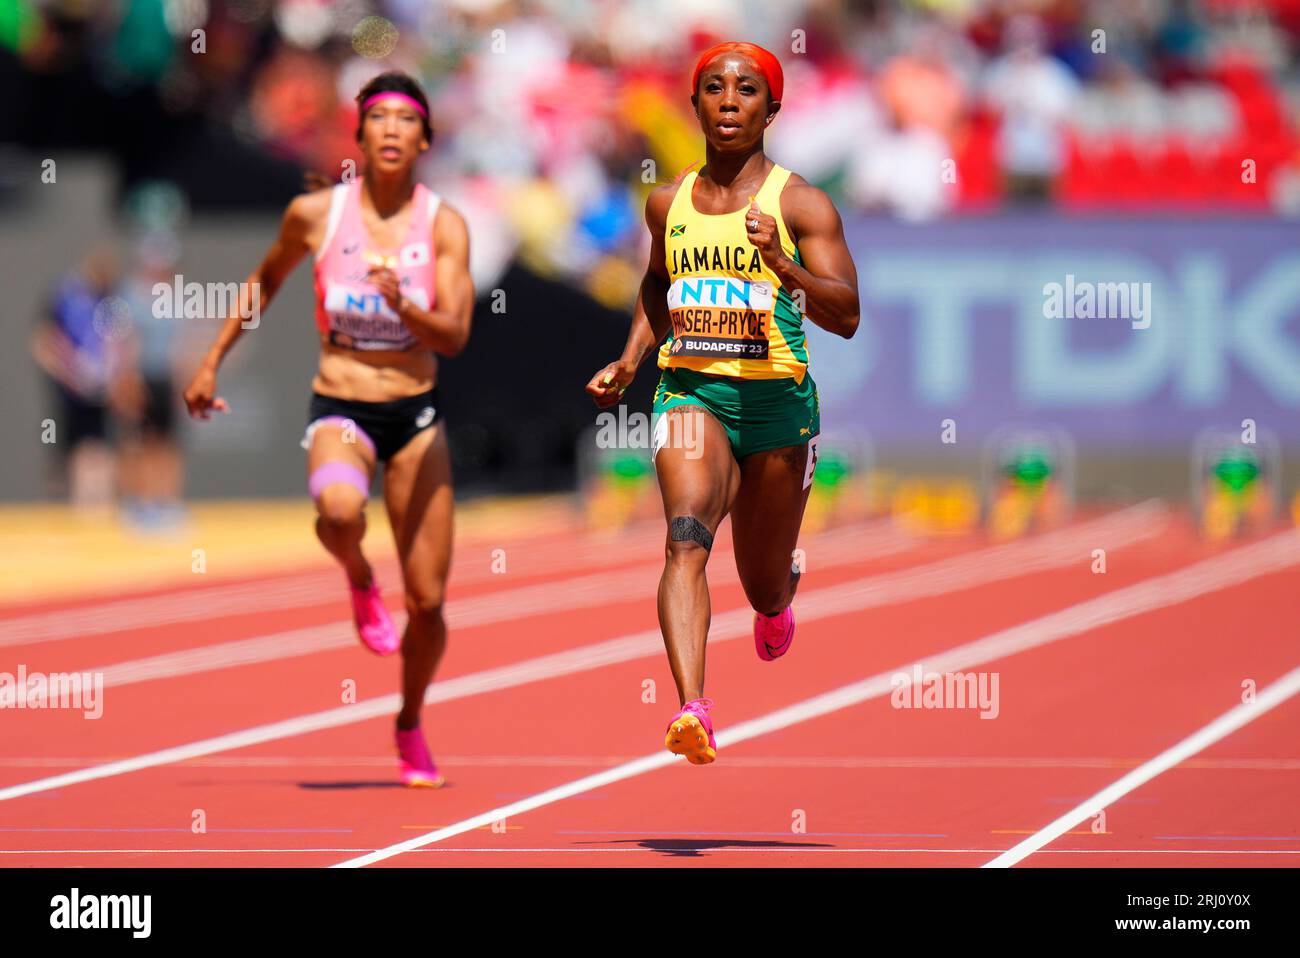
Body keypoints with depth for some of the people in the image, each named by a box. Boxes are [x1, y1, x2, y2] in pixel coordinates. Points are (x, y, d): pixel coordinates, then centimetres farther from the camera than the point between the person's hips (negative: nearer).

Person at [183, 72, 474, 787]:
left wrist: (405, 307, -34)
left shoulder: (444, 226, -6)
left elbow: (454, 336, -15)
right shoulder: (315, 214, -5)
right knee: (340, 510, -38)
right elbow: (266, 280, 15)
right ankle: (358, 581, -2)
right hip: (339, 411, -1)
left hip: (416, 418, 1)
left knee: (427, 601, 3)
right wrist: (212, 361, 14)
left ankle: (410, 726, 30)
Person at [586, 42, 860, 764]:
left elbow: (846, 316, -13)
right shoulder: (669, 204, 8)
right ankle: (693, 711, -41)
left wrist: (782, 265, -29)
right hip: (688, 388, 1)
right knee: (688, 536, -26)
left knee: (762, 584, 14)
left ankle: (783, 588, 55)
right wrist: (629, 362, 16)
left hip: (777, 398, -1)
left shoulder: (799, 204, -5)